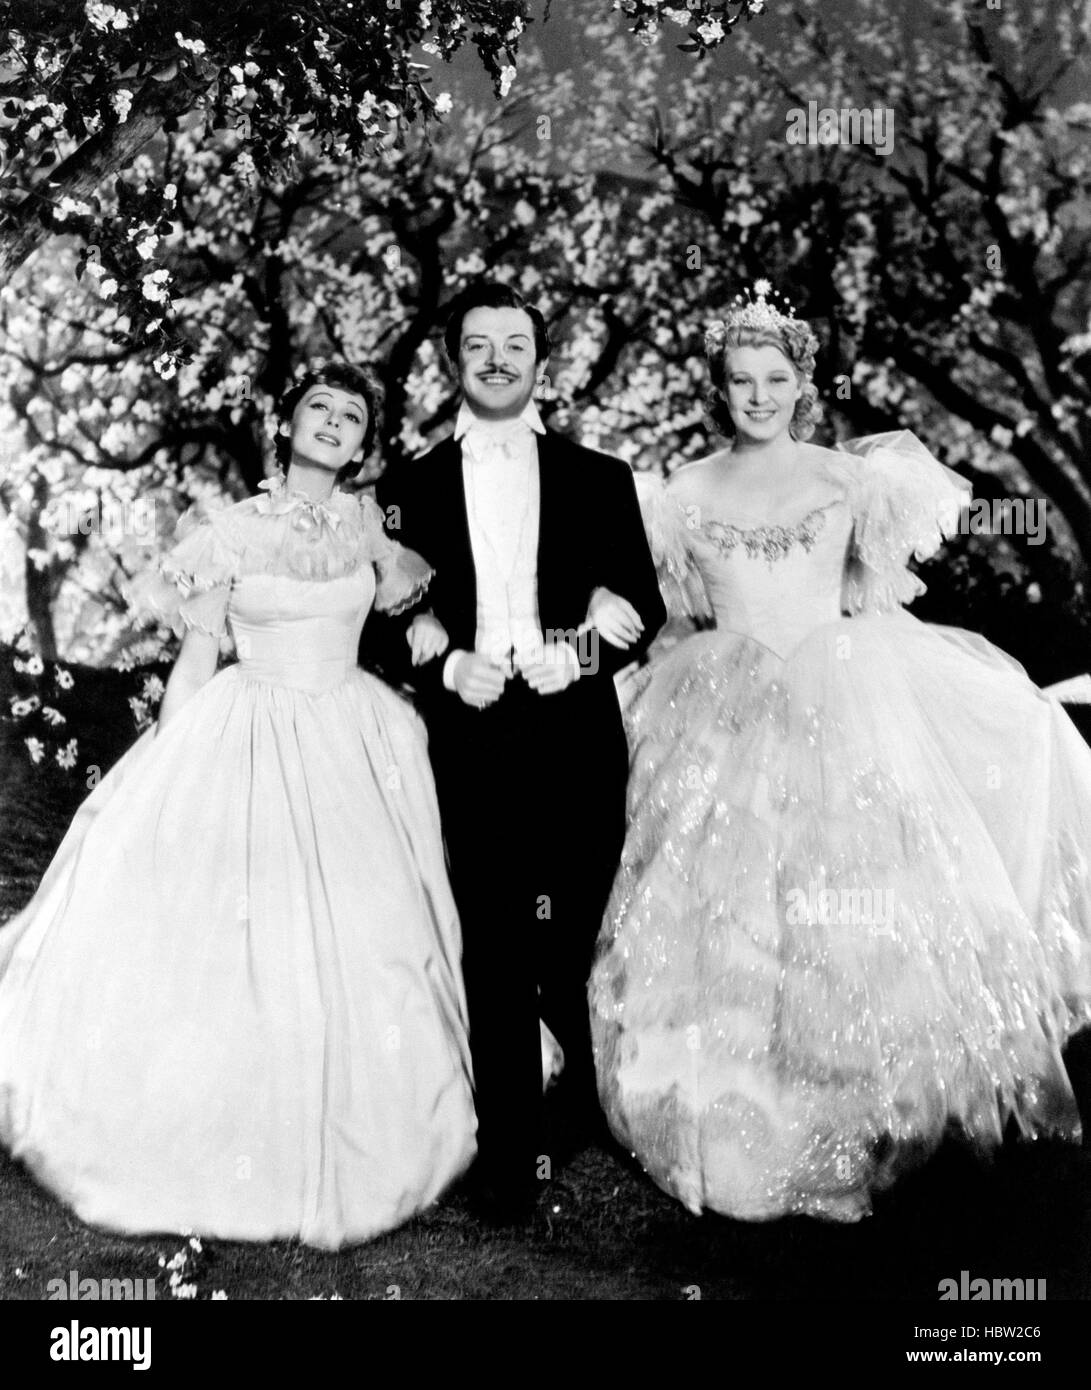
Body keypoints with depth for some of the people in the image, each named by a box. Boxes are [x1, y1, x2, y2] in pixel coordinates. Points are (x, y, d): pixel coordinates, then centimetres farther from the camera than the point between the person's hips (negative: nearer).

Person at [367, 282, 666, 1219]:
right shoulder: (409, 488, 11)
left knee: (578, 944, 7)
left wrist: (588, 651, -10)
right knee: (494, 957, 2)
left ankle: (595, 1094, 34)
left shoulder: (599, 479, 11)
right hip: (469, 743, 0)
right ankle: (509, 1157, 13)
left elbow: (645, 607, 8)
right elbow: (383, 622, 9)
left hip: (576, 739, 0)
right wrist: (447, 668, -9)